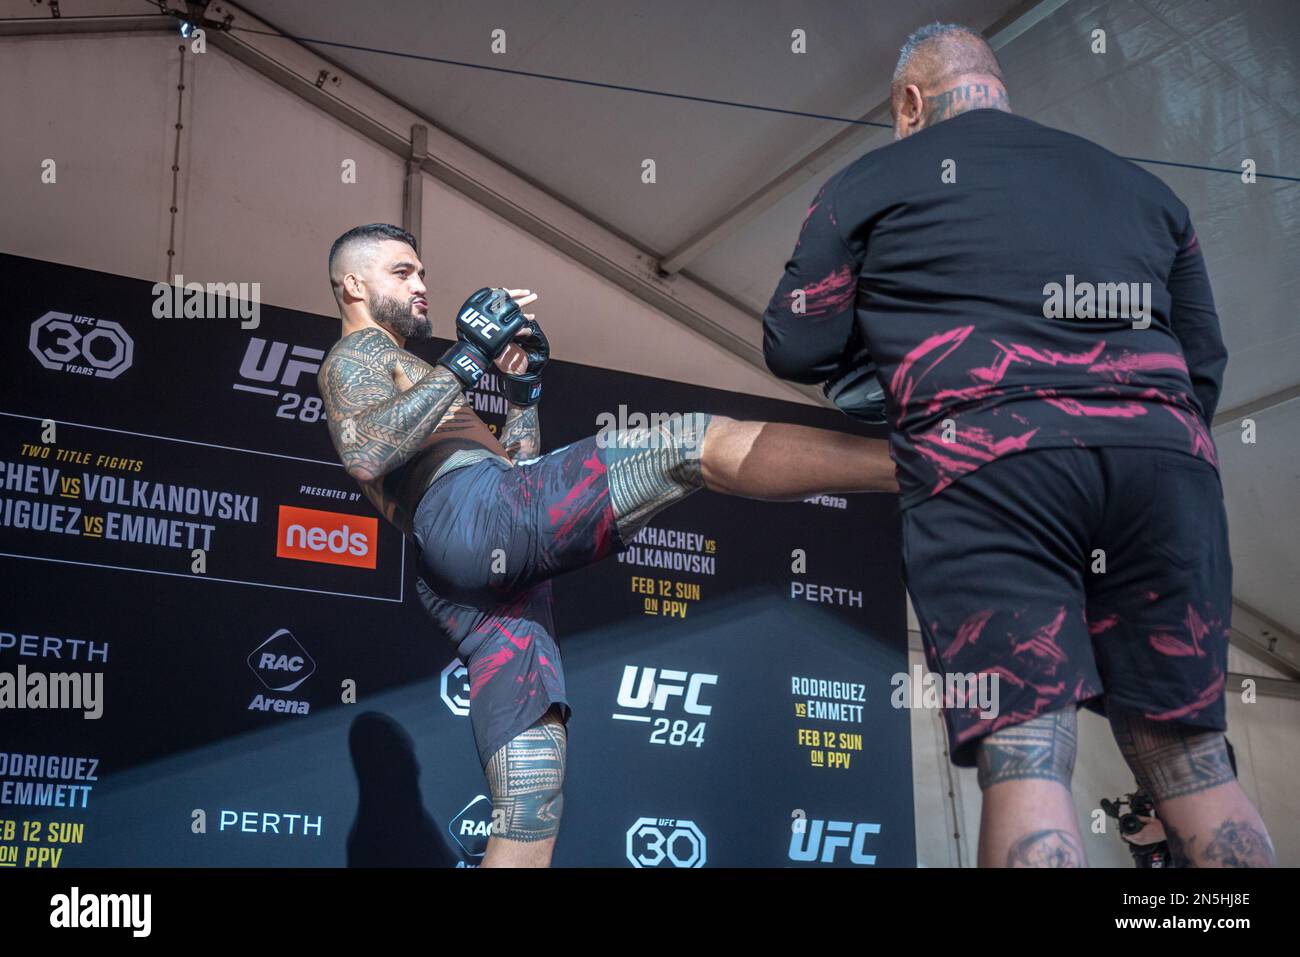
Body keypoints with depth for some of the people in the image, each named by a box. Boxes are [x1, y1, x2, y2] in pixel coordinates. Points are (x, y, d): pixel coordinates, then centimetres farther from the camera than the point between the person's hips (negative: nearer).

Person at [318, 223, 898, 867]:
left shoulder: (394, 370, 41)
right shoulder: (356, 353, 14)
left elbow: (508, 466, 37)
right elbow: (366, 455, -11)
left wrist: (524, 392, 27)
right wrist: (467, 360, -9)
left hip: (462, 583, 9)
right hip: (476, 509, -9)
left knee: (528, 818, 0)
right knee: (701, 444, -14)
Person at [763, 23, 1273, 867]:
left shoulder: (869, 183, 14)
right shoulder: (1139, 184, 26)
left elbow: (797, 349, 10)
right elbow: (1205, 363, 25)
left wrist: (888, 335, 29)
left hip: (988, 462, -4)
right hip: (1162, 451, 4)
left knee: (1025, 758, -7)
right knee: (1188, 754, 9)